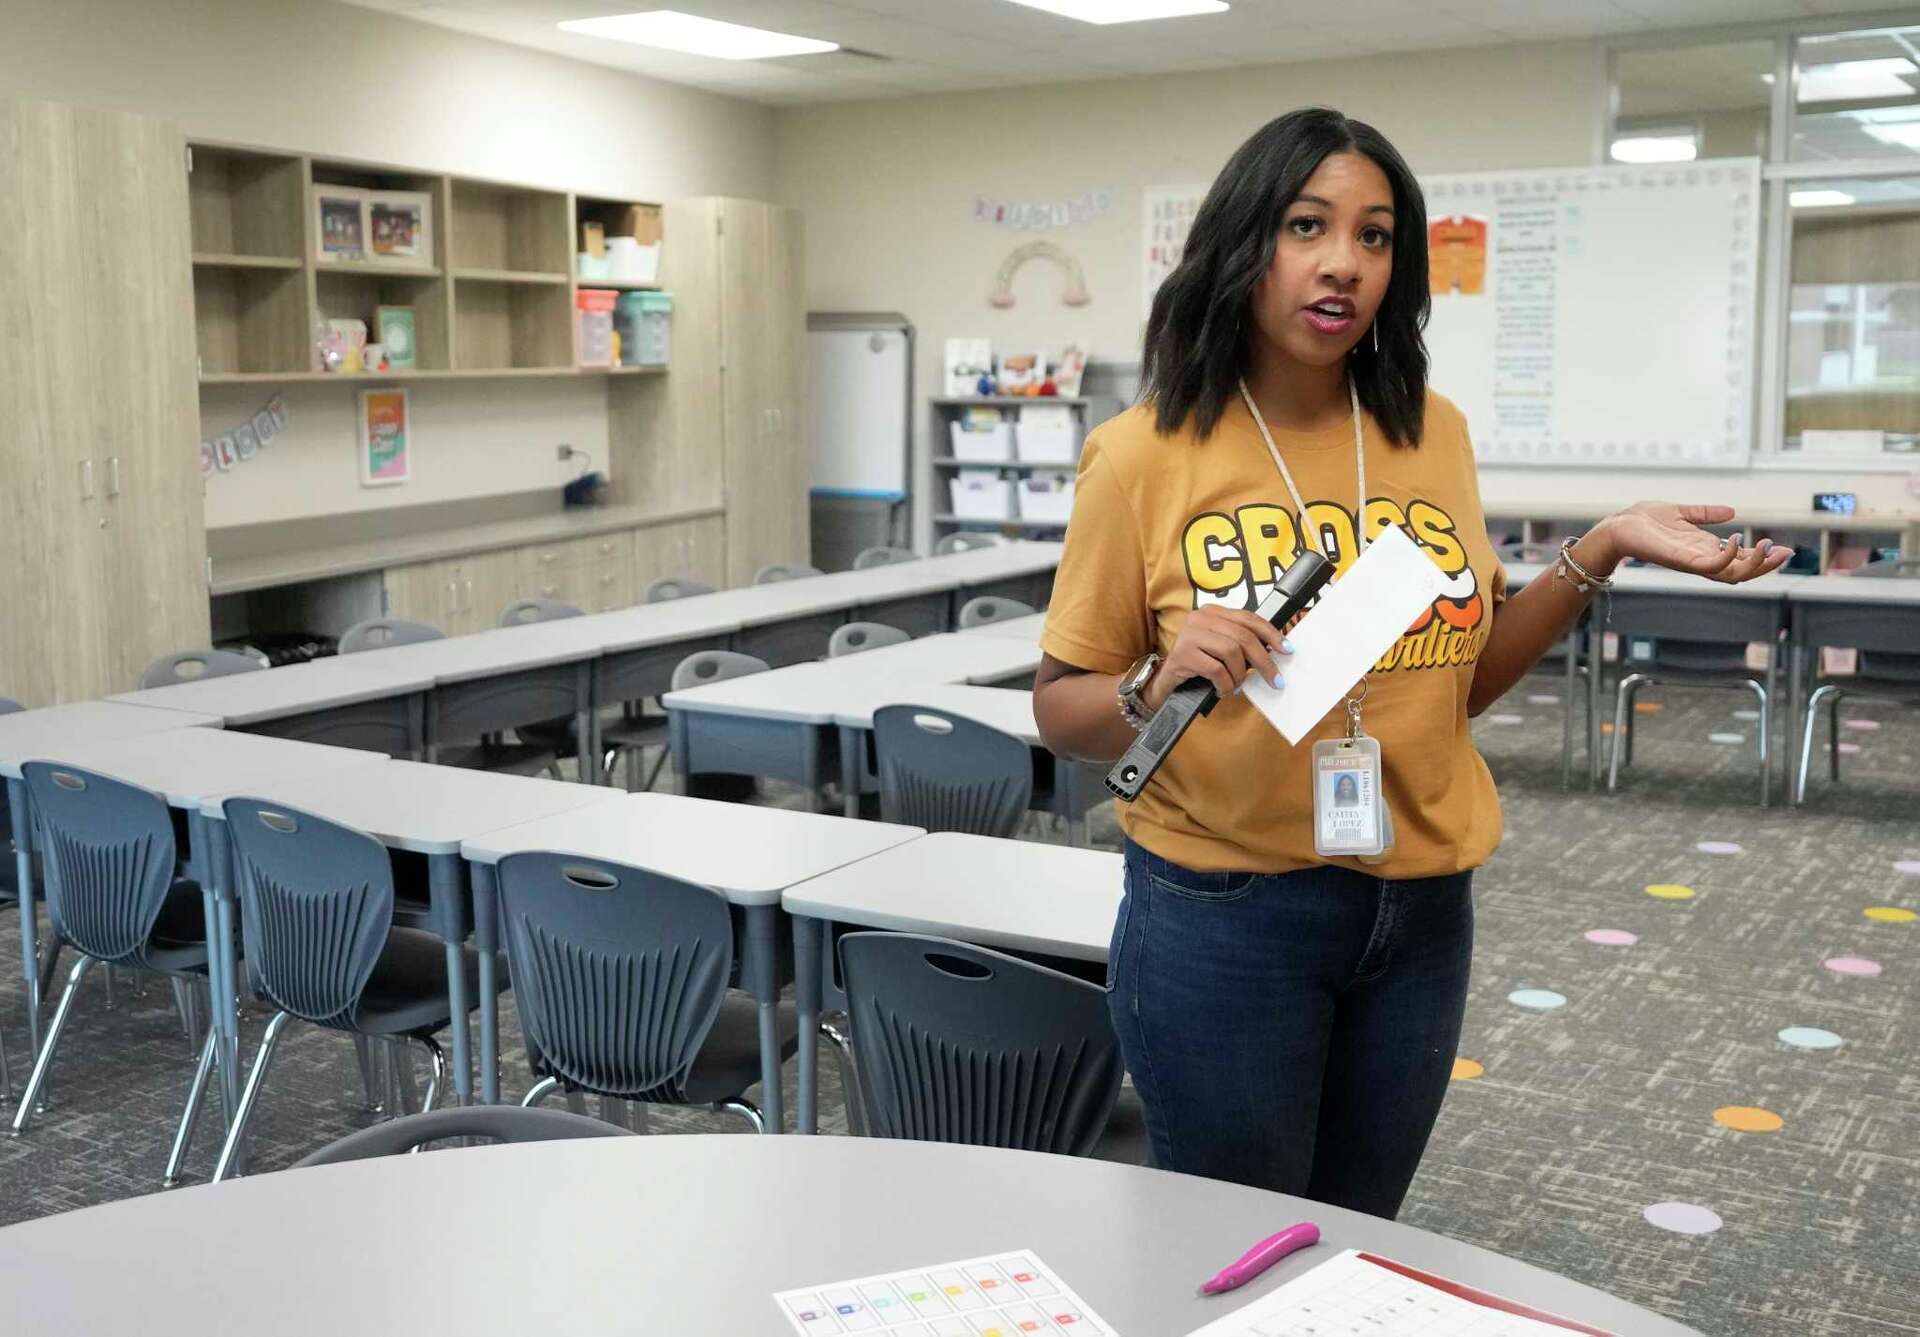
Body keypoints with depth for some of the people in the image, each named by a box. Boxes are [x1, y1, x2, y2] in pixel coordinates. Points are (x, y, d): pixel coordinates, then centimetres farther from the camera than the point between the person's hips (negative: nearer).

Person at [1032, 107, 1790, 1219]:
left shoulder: (1432, 433, 1)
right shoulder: (1148, 454, -11)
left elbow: (1461, 673, 10)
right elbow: (1062, 714, -5)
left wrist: (1601, 554, -2)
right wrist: (1160, 683, -25)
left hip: (1421, 915, 4)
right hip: (1224, 916, -4)